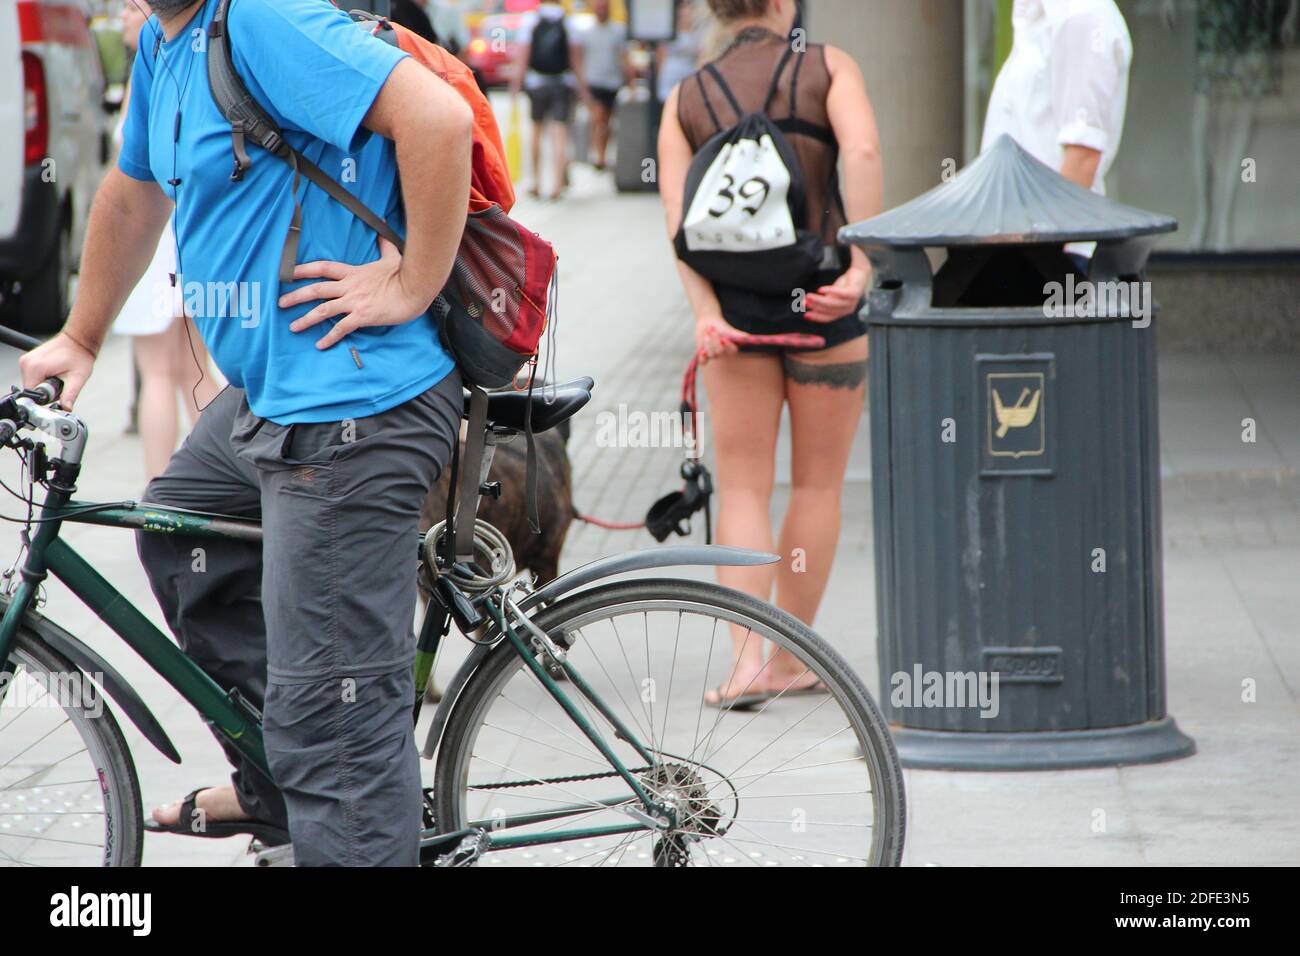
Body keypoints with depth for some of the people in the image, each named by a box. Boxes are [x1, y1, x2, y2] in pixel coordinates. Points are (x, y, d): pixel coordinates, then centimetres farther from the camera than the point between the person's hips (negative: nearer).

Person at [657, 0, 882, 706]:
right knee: (818, 484, 11)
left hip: (735, 304, 2)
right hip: (824, 303, -2)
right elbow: (862, 151, -18)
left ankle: (747, 657, -10)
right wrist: (861, 267, -18)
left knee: (742, 488, 6)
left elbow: (678, 216, -4)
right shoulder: (828, 67, 1)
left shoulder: (685, 100, 9)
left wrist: (706, 314, -11)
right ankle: (789, 660, 16)